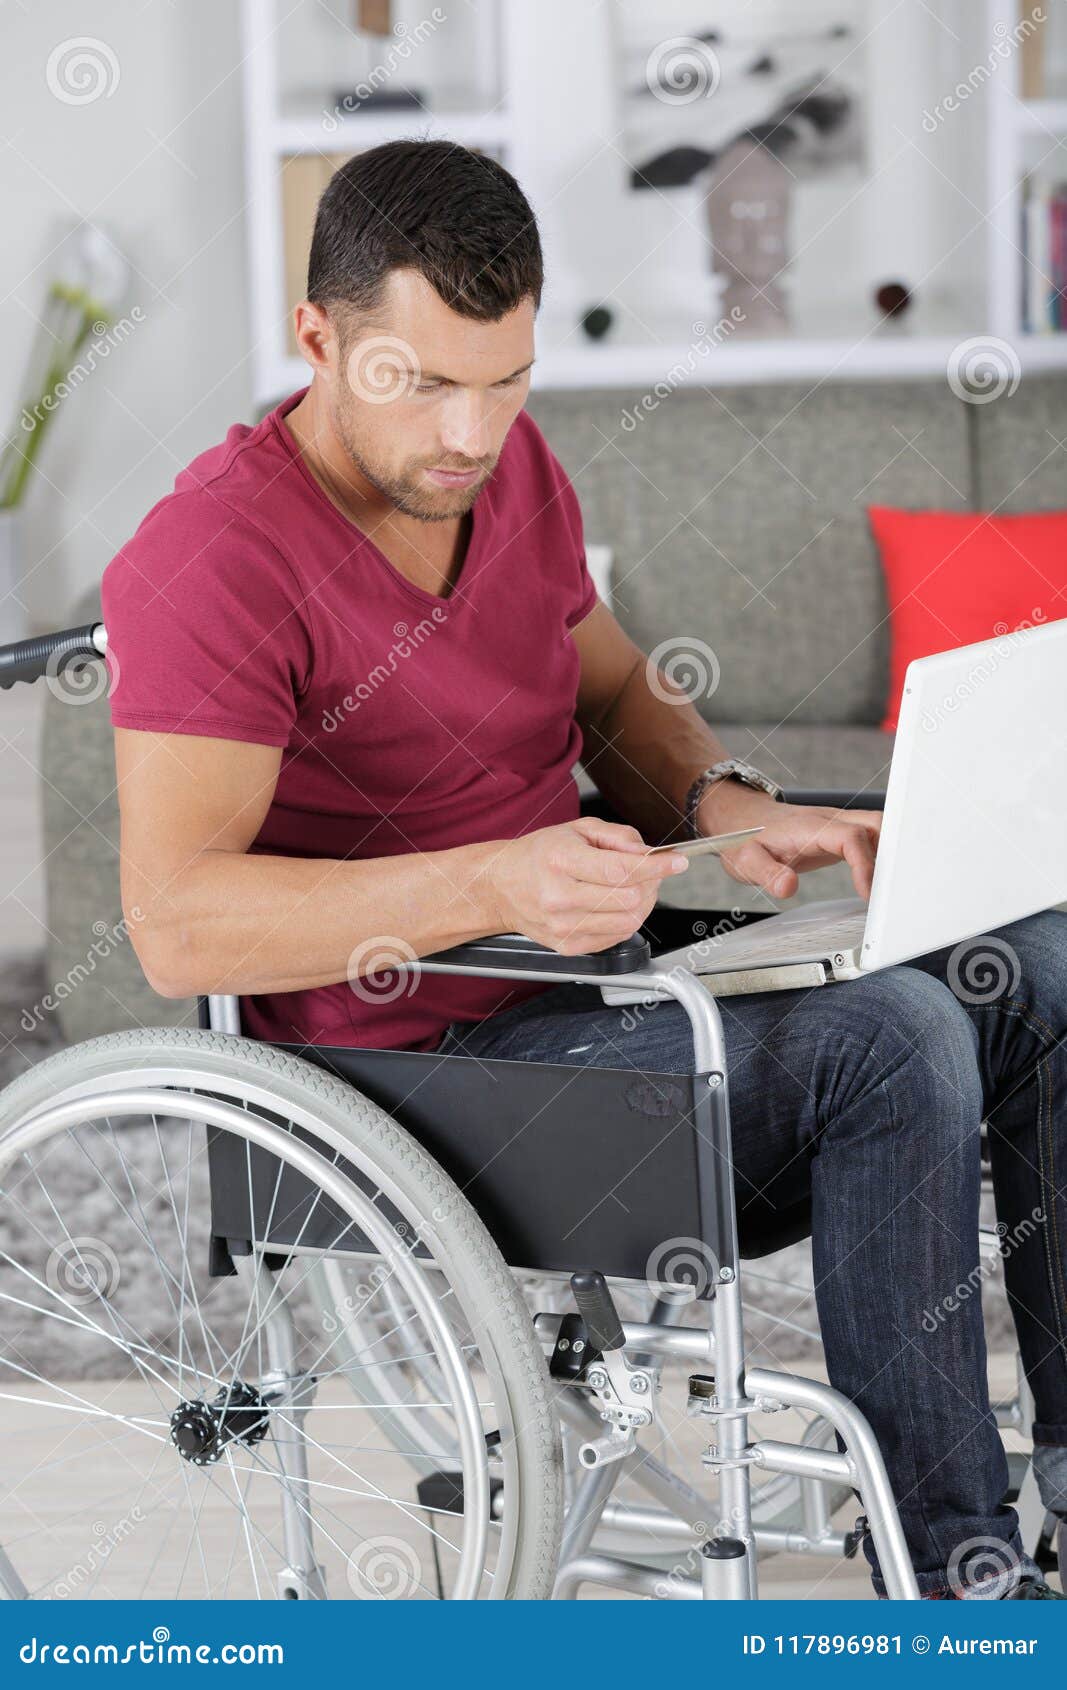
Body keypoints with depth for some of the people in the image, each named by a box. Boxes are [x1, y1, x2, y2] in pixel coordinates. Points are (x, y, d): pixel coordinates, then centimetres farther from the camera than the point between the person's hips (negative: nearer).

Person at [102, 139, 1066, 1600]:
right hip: (415, 1055, -9)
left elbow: (617, 694, 20)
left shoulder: (509, 463, 7)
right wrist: (496, 887, -37)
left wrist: (726, 807, -3)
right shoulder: (218, 559, -19)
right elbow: (176, 924, -27)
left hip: (579, 959, 9)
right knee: (883, 1037, -26)